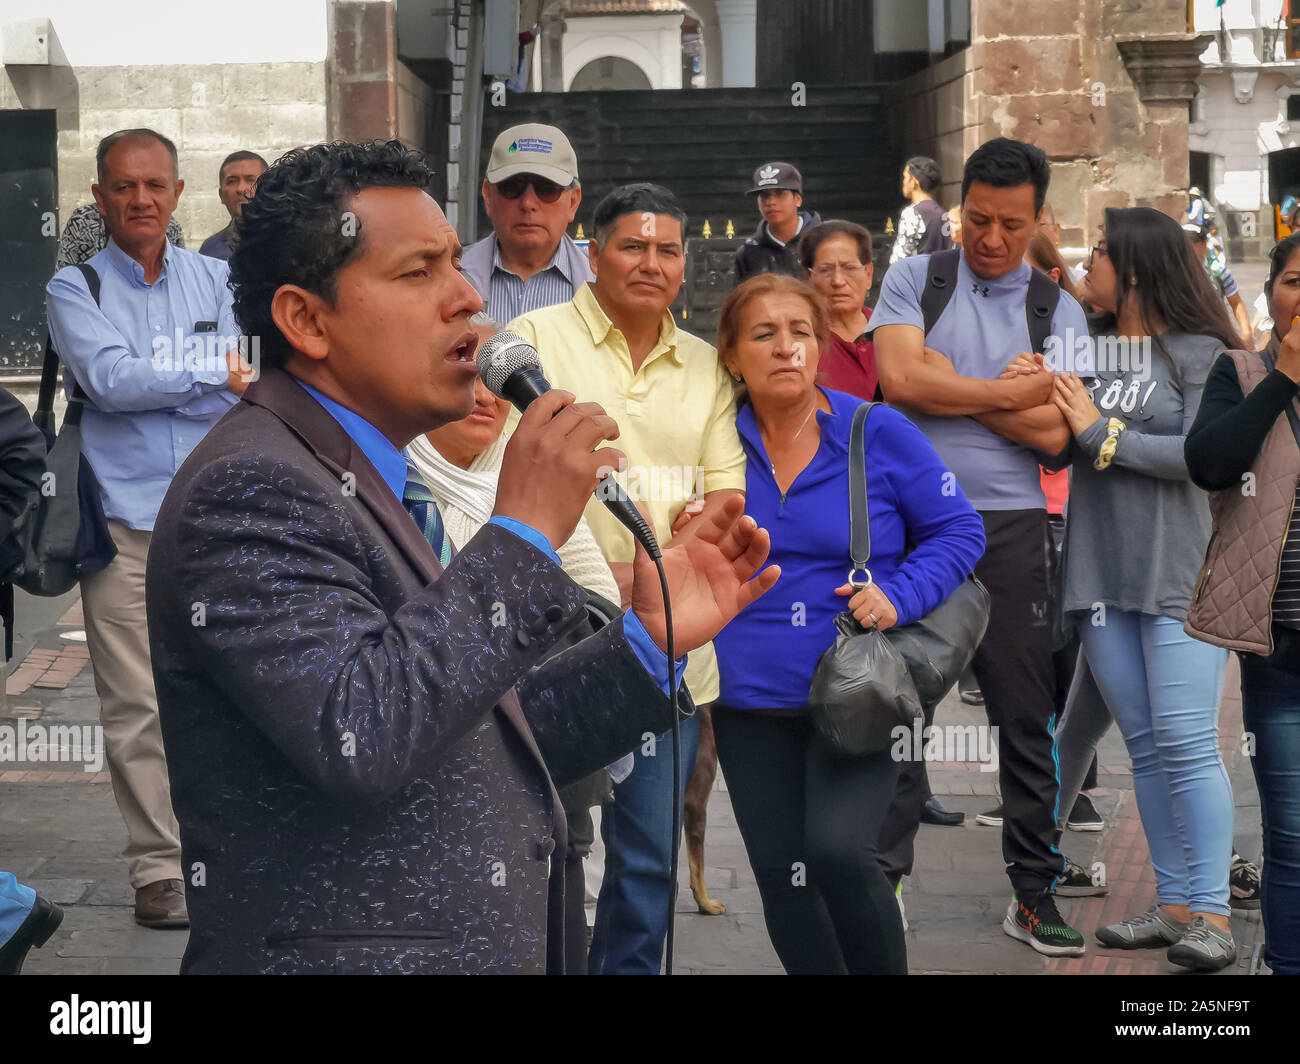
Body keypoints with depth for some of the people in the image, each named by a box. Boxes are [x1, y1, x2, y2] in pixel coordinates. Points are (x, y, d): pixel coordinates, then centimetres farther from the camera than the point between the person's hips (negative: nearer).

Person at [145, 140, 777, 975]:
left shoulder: (383, 484, 12)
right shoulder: (248, 492, -17)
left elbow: (479, 751, 11)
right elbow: (357, 737, -30)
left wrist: (650, 640, 0)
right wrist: (522, 536, -23)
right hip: (336, 948, -9)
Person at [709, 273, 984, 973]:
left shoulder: (879, 435, -3)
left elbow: (958, 531, 3)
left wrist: (900, 594, -13)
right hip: (749, 704, 3)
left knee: (837, 850, -22)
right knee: (782, 882, 7)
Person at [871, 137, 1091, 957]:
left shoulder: (1058, 311, 8)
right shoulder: (914, 280, 6)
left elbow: (1053, 434, -5)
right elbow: (901, 380, -12)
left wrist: (948, 386, -7)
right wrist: (1015, 391, -7)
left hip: (1009, 527, 1)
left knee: (1028, 717, 2)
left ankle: (1035, 892, 12)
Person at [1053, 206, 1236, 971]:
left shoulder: (1199, 353, -5)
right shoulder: (1089, 351, 10)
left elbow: (1200, 454, -15)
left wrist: (1101, 432, -11)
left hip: (1179, 575, -5)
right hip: (1103, 574, 6)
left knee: (1188, 744, -7)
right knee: (1144, 746, 9)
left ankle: (1212, 915, -2)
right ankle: (1174, 904, 15)